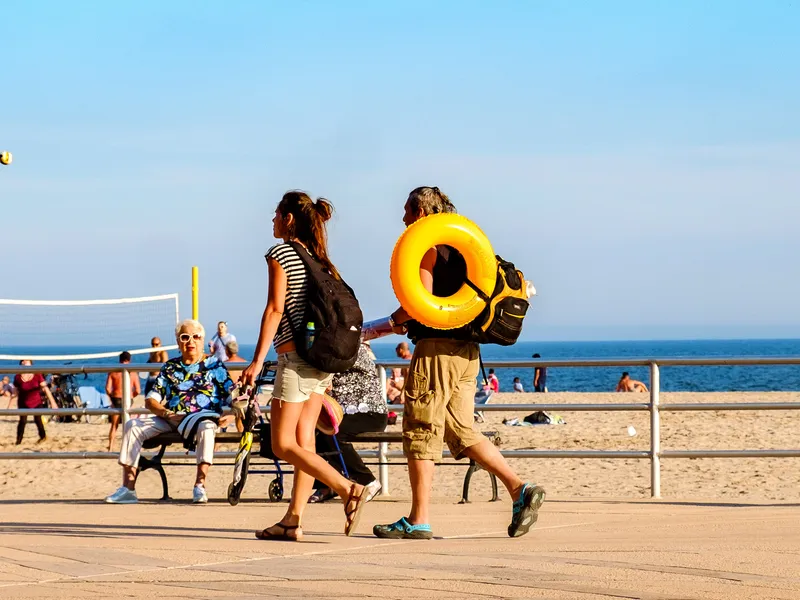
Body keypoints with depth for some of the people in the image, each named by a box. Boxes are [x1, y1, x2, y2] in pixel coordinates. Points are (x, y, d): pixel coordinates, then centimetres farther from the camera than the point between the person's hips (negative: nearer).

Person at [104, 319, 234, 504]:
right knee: (133, 425, -18)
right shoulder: (170, 367, 19)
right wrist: (166, 413, -8)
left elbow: (232, 397, 3)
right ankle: (128, 488, -22)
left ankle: (200, 486, -40)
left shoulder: (214, 365, 10)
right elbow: (151, 399, 13)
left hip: (201, 416, -4)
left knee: (206, 427, -40)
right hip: (171, 418, 4)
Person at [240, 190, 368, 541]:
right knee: (303, 442, 7)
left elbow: (275, 309, -13)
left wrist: (257, 361, -13)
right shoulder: (319, 259, 14)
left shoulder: (280, 254, -7)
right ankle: (293, 521, 6)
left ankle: (348, 489, -21)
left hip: (295, 356, -8)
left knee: (283, 445, -6)